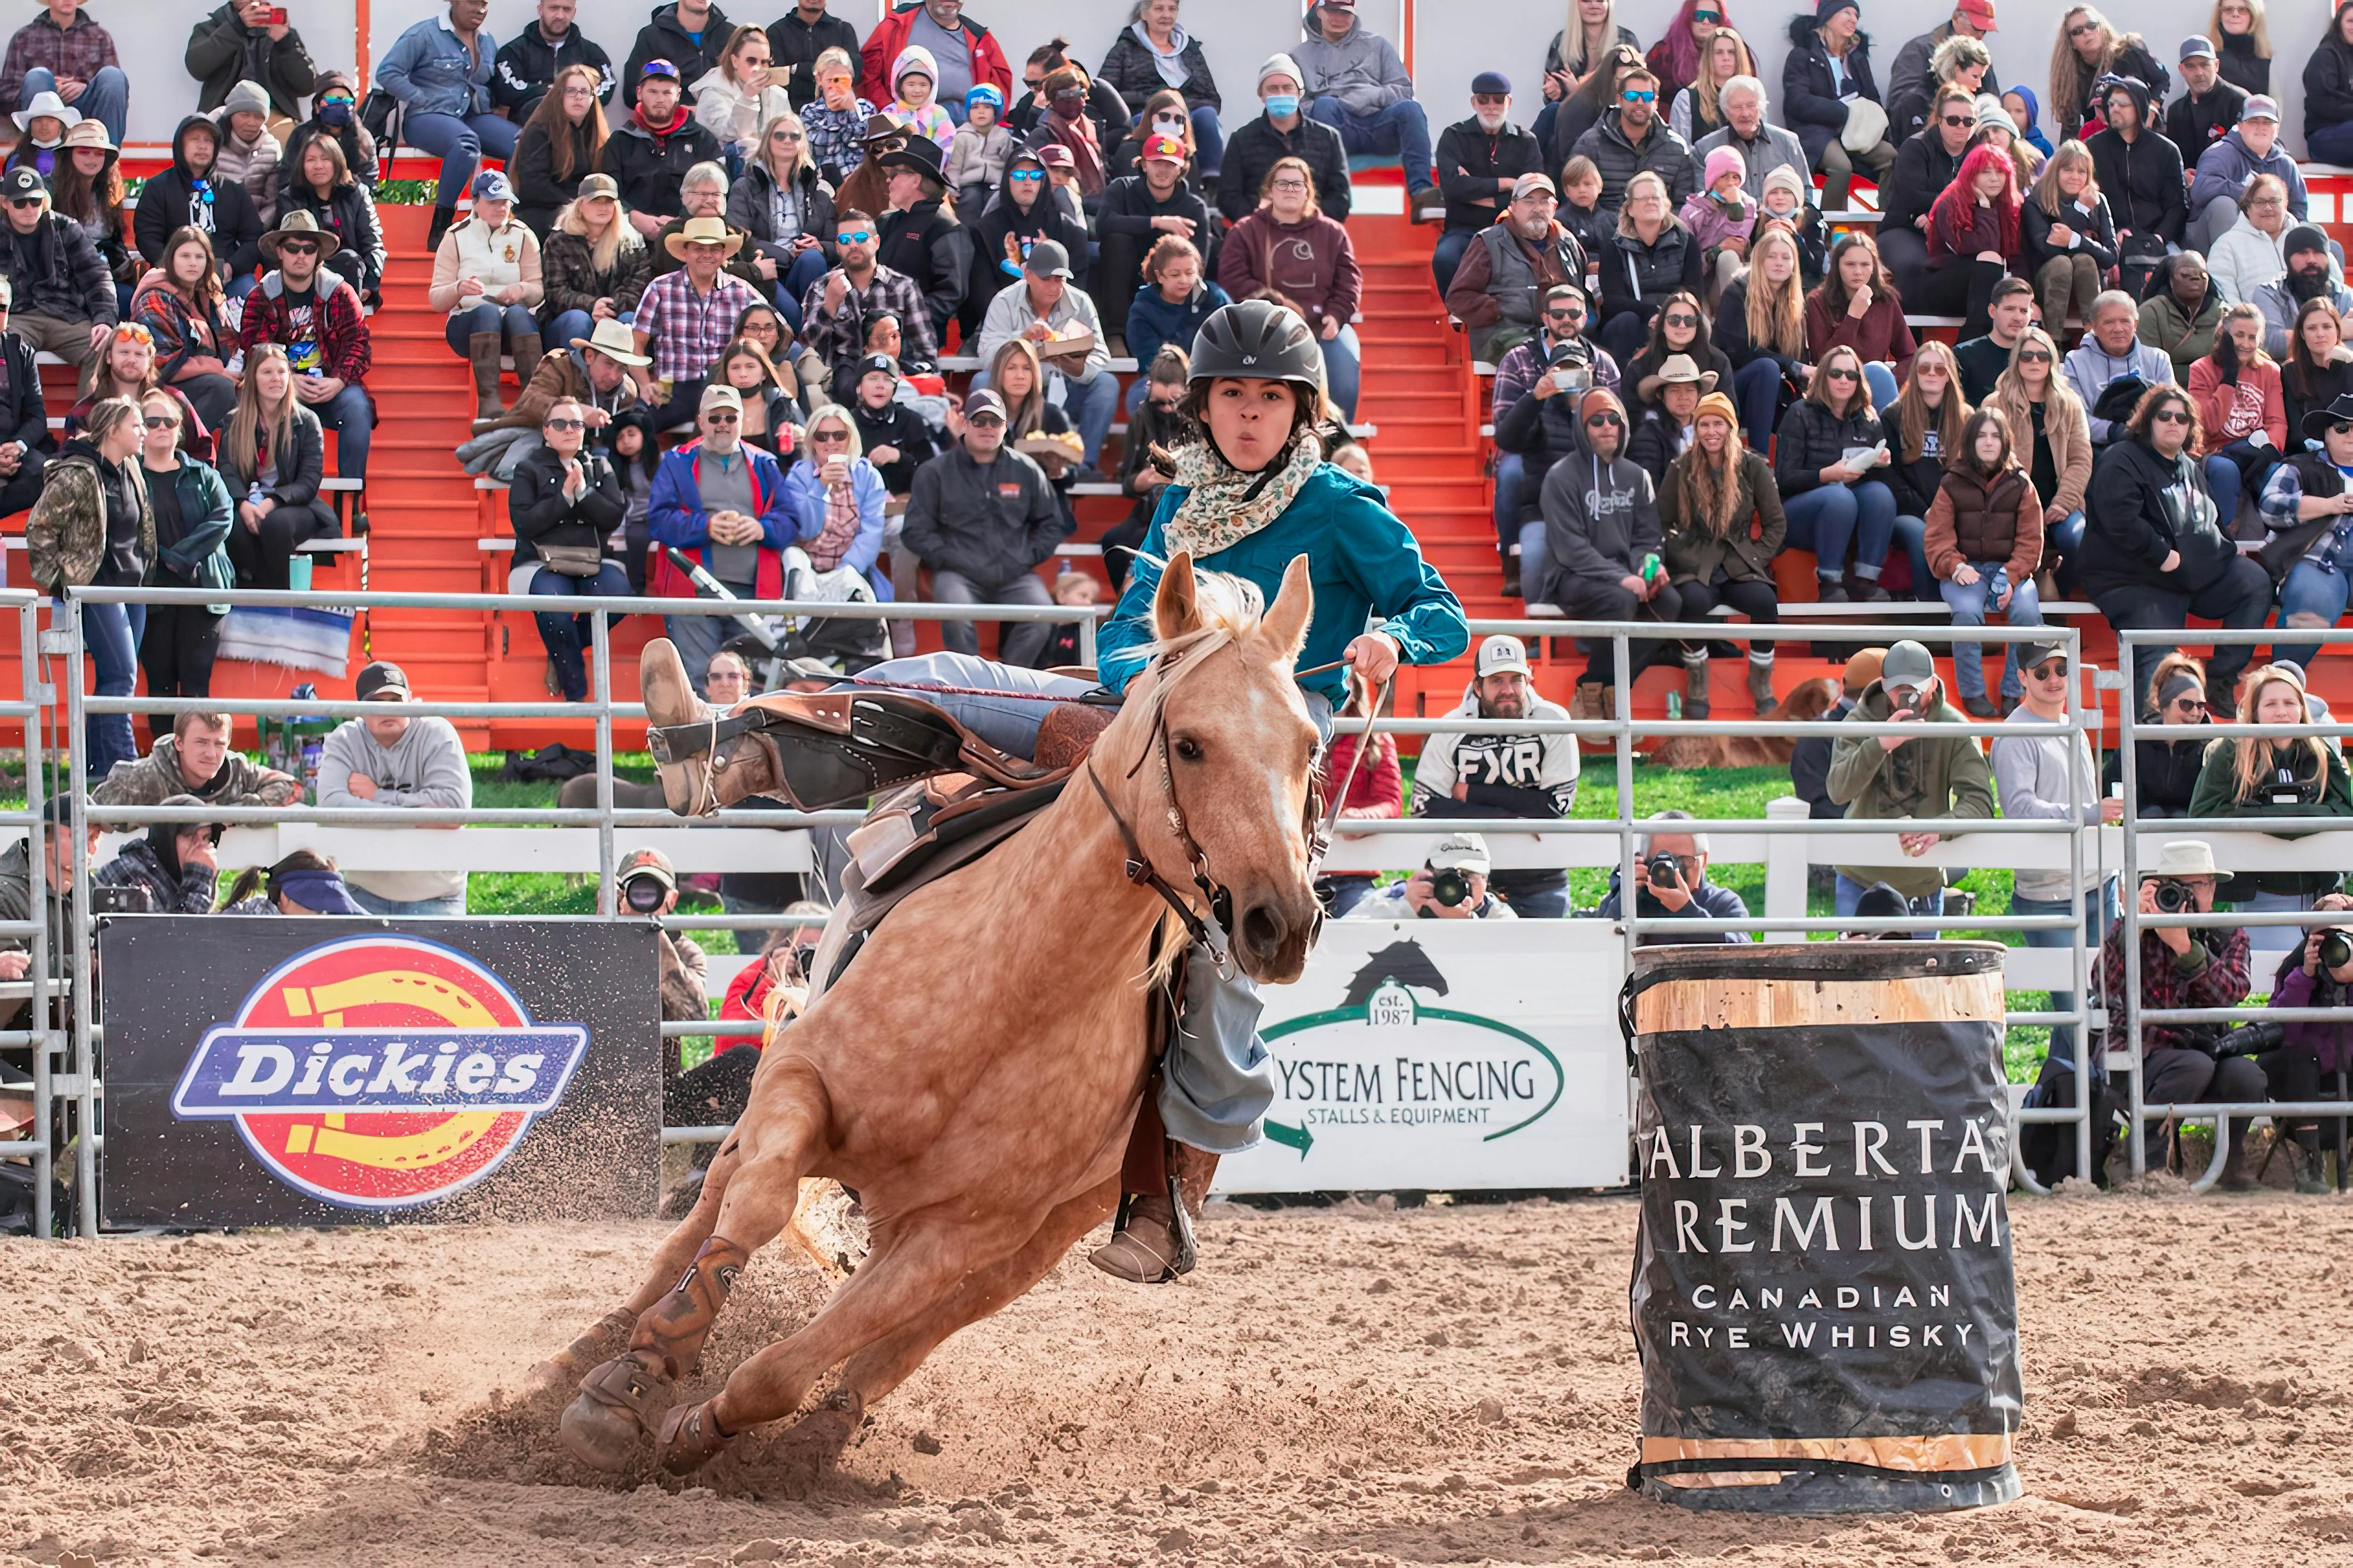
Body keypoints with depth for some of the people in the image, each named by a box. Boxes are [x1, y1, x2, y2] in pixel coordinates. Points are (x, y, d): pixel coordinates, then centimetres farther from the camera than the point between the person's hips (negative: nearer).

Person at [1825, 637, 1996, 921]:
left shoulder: (1954, 730, -11)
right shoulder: (1859, 722, -10)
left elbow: (1979, 801, -20)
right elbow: (1839, 790, -24)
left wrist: (1938, 829, -42)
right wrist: (1880, 745, -40)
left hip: (1923, 886, 0)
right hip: (1861, 879, 0)